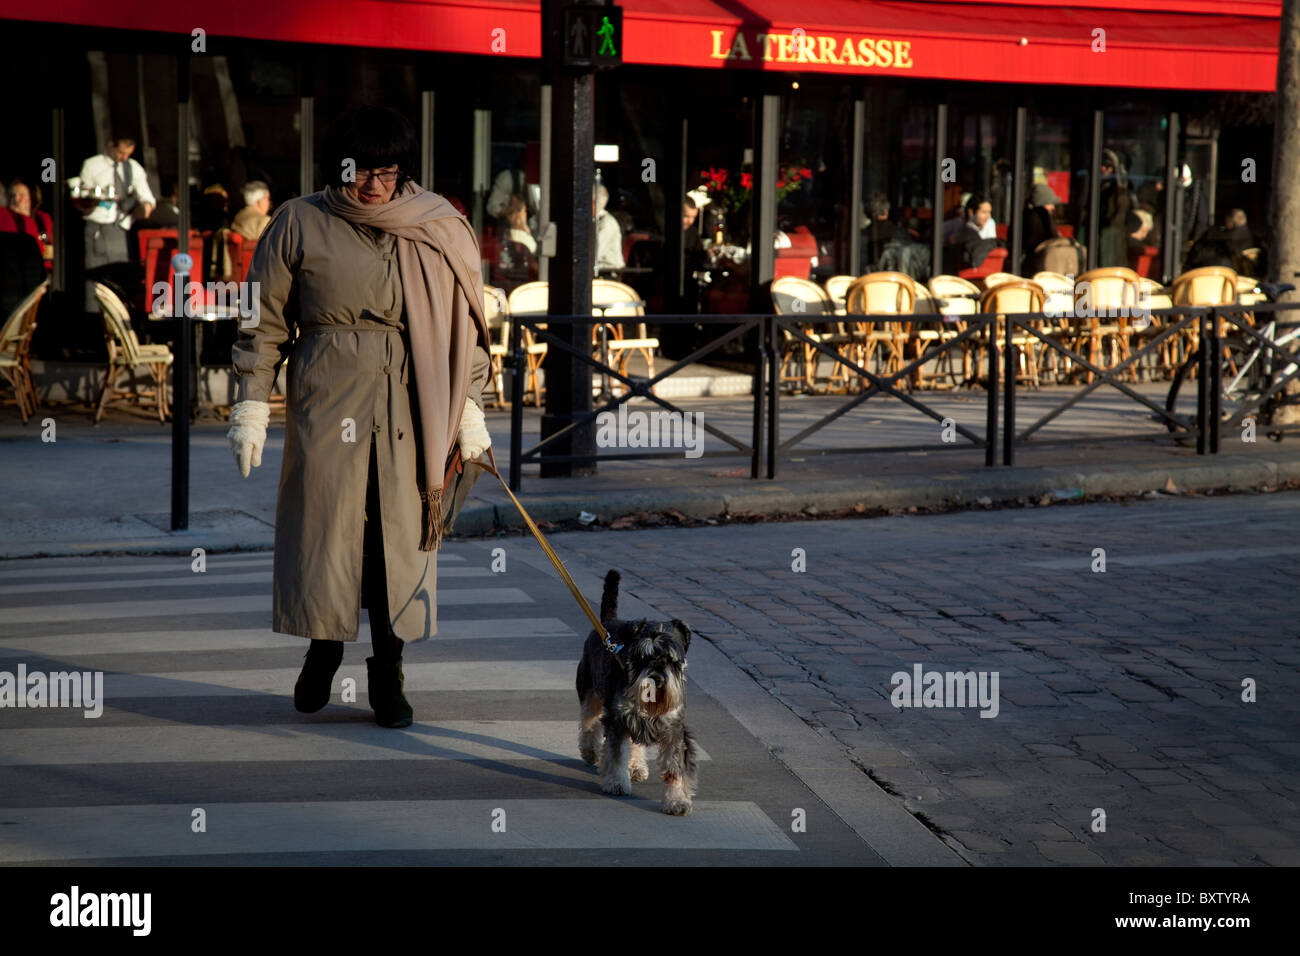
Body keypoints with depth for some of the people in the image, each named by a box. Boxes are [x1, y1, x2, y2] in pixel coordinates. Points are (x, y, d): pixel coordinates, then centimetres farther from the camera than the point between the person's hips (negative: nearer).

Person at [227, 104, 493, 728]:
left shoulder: (435, 231, 6)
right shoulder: (300, 223, 3)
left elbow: (462, 324, 9)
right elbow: (265, 321, 5)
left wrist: (469, 409, 5)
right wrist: (251, 405, 1)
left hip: (407, 403, 1)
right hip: (325, 397, -1)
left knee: (400, 533, 1)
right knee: (324, 526, 2)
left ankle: (388, 676, 12)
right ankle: (323, 650, 24)